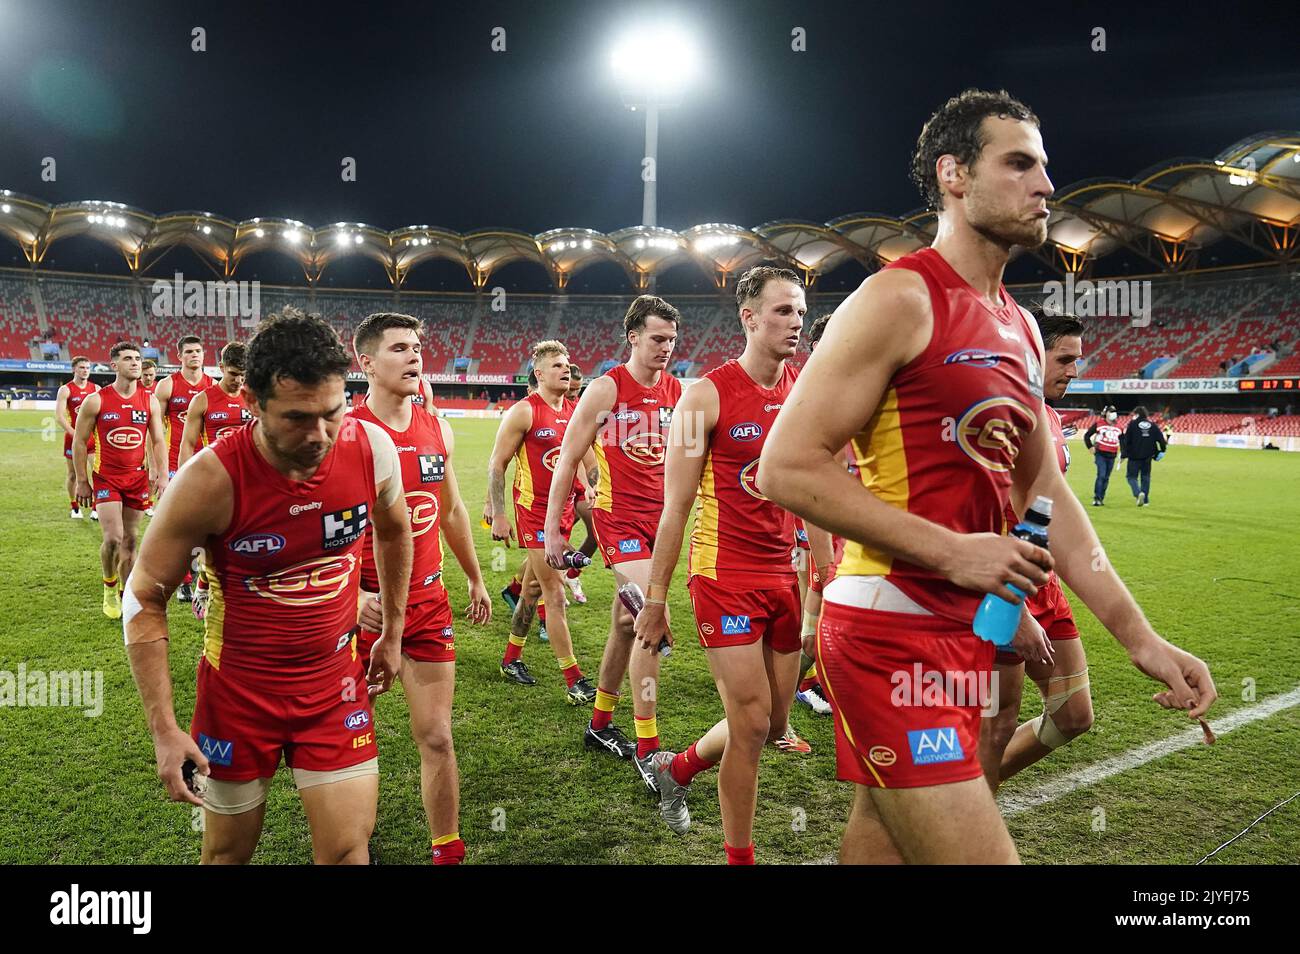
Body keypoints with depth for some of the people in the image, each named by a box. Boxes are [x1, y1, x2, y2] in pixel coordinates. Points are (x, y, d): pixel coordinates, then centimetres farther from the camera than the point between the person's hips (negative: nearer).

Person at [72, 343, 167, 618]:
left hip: (137, 477, 3)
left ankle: (126, 596, 19)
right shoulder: (96, 400, -6)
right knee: (113, 538, -14)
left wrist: (162, 476, -6)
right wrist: (82, 481, -3)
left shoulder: (150, 401, 2)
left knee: (129, 540, 7)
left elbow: (158, 441, 5)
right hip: (106, 478, -3)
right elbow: (79, 442, -1)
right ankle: (109, 587, 12)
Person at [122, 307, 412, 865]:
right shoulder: (211, 480, -23)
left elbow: (393, 530, 8)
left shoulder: (372, 448, -15)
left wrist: (392, 634, 15)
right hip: (238, 690, -1)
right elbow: (145, 599, -10)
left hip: (335, 684, 2)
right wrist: (163, 728, -13)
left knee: (348, 850, 0)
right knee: (227, 853, 16)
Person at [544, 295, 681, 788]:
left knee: (627, 623, 13)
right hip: (619, 517, -6)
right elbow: (567, 460, -4)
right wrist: (551, 530, -6)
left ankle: (600, 725, 30)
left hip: (660, 517, 6)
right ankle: (646, 749, -6)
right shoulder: (606, 389, -8)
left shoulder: (677, 390, 7)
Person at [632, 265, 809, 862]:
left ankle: (676, 768, 40)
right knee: (751, 724, -3)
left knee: (774, 724, 13)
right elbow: (675, 507, -7)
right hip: (726, 576, -6)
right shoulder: (708, 394, -9)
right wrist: (655, 599, -7)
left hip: (783, 577, 6)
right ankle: (739, 856, 20)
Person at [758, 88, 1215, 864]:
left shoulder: (1020, 328, 14)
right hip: (891, 636, -8)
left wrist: (1139, 635, 12)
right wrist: (951, 550, -18)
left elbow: (1045, 492, 17)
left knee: (881, 843, 17)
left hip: (967, 636, 8)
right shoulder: (900, 298, -12)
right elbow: (787, 467, -17)